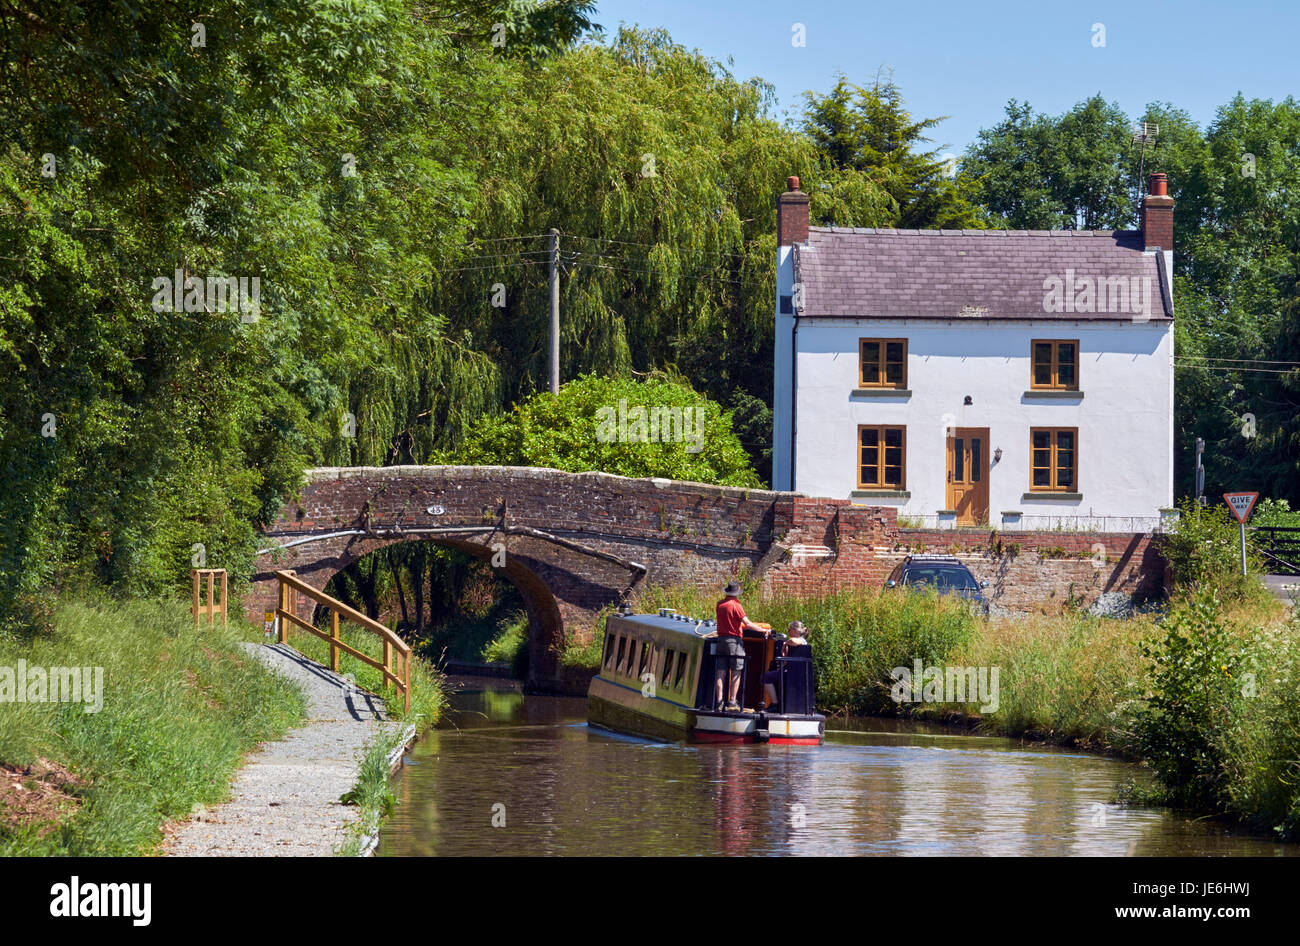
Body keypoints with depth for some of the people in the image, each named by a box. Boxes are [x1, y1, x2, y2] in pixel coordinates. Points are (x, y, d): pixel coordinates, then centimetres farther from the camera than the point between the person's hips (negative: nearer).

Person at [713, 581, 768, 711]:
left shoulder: (720, 604, 7)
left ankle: (719, 701, 3)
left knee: (720, 673, 6)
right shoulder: (735, 605, -11)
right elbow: (747, 624, -13)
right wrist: (764, 630, -5)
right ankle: (732, 702, -5)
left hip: (721, 640, 6)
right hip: (734, 641, -6)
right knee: (736, 673, -1)